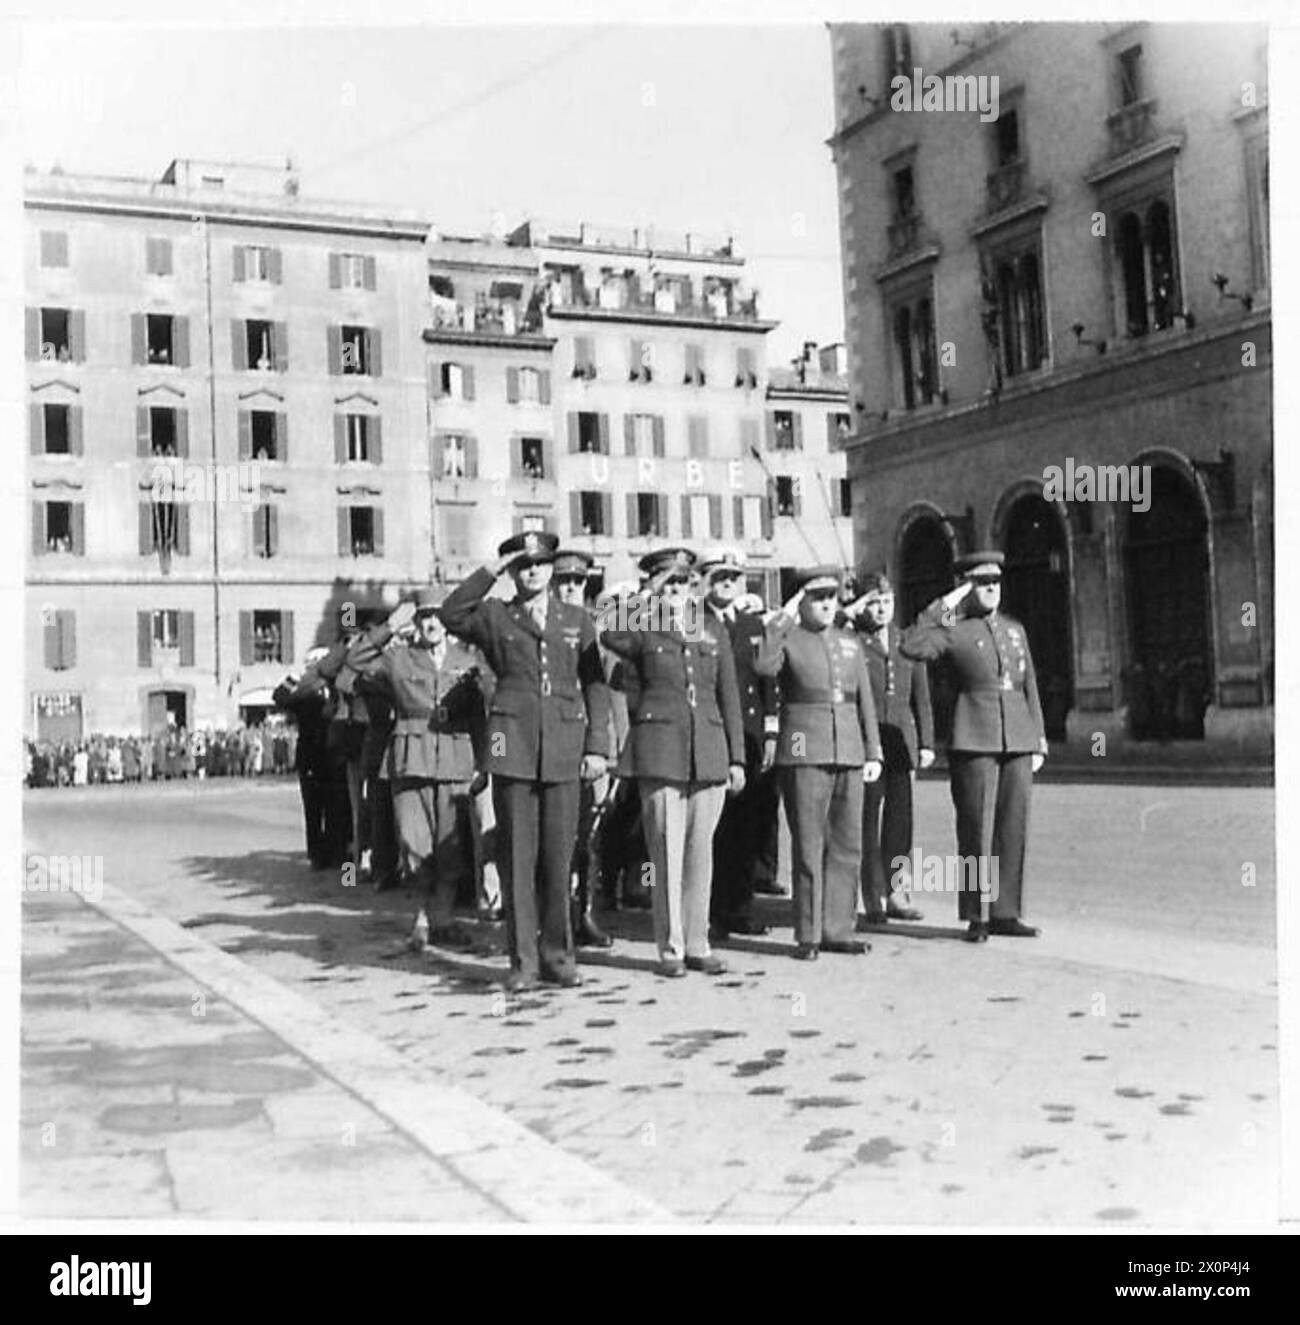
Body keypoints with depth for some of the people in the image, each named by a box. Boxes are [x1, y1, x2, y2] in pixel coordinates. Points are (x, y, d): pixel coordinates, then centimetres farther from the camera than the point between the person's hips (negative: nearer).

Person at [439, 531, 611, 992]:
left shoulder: (577, 621, 15)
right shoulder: (495, 617, 11)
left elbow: (596, 686, 13)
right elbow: (451, 615, -10)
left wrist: (597, 746, 5)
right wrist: (489, 572, -9)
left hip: (564, 750, 1)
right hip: (513, 746, -1)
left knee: (558, 855, 3)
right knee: (517, 855, 0)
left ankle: (556, 953, 14)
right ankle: (523, 959, 7)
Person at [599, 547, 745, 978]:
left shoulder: (715, 631, 16)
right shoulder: (642, 630, 5)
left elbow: (729, 698, 15)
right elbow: (607, 633, -20)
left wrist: (737, 759, 10)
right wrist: (647, 597, -11)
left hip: (709, 755, 3)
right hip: (659, 752, -3)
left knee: (700, 851, 6)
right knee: (666, 853, -2)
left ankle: (697, 945, 15)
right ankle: (670, 948, 7)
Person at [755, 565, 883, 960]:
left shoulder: (850, 644, 17)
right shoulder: (786, 640, 0)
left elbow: (865, 703, 17)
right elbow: (762, 666, -23)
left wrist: (874, 753, 10)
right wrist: (782, 618, -19)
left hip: (849, 754, 5)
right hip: (804, 754, -5)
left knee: (847, 846, 6)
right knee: (808, 848, -2)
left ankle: (837, 930, 15)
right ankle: (808, 936, 6)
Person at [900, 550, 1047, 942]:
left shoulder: (1015, 629, 17)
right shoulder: (954, 631, 1)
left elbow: (1029, 689, 18)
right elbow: (912, 647, -18)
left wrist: (1038, 743, 13)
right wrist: (943, 605, -13)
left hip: (1018, 743, 5)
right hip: (974, 742, -5)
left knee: (1013, 829, 5)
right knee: (977, 832, -2)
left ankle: (1004, 913, 13)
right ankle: (976, 917, 6)